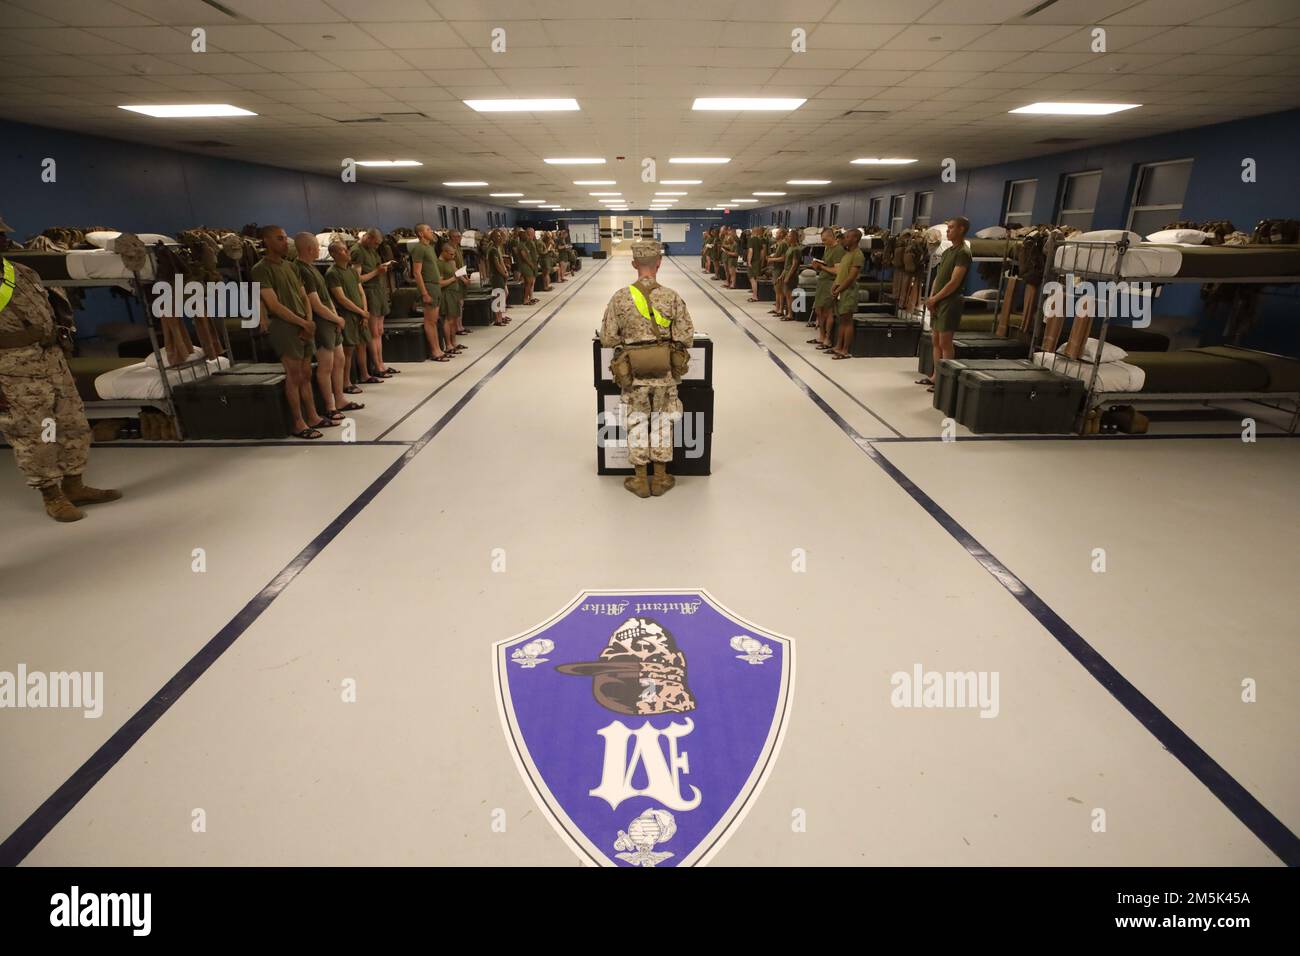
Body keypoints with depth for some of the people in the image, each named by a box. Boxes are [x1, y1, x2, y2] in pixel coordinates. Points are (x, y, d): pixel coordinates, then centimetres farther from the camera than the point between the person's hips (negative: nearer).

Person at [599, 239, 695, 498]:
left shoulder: (620, 298, -8)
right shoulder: (672, 297, -8)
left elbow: (607, 339, -5)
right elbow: (686, 338, -7)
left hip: (633, 375, 0)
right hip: (665, 374, 0)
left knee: (637, 424, 13)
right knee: (662, 423, 14)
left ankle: (640, 481, 21)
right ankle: (660, 479, 23)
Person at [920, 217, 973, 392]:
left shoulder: (963, 252, -11)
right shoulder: (947, 251, 16)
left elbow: (954, 282, -17)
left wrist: (934, 299, -11)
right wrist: (932, 299, 2)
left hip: (950, 302, -8)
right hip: (938, 302, 8)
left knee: (945, 342, -7)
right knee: (935, 341, 11)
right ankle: (936, 376, 18)